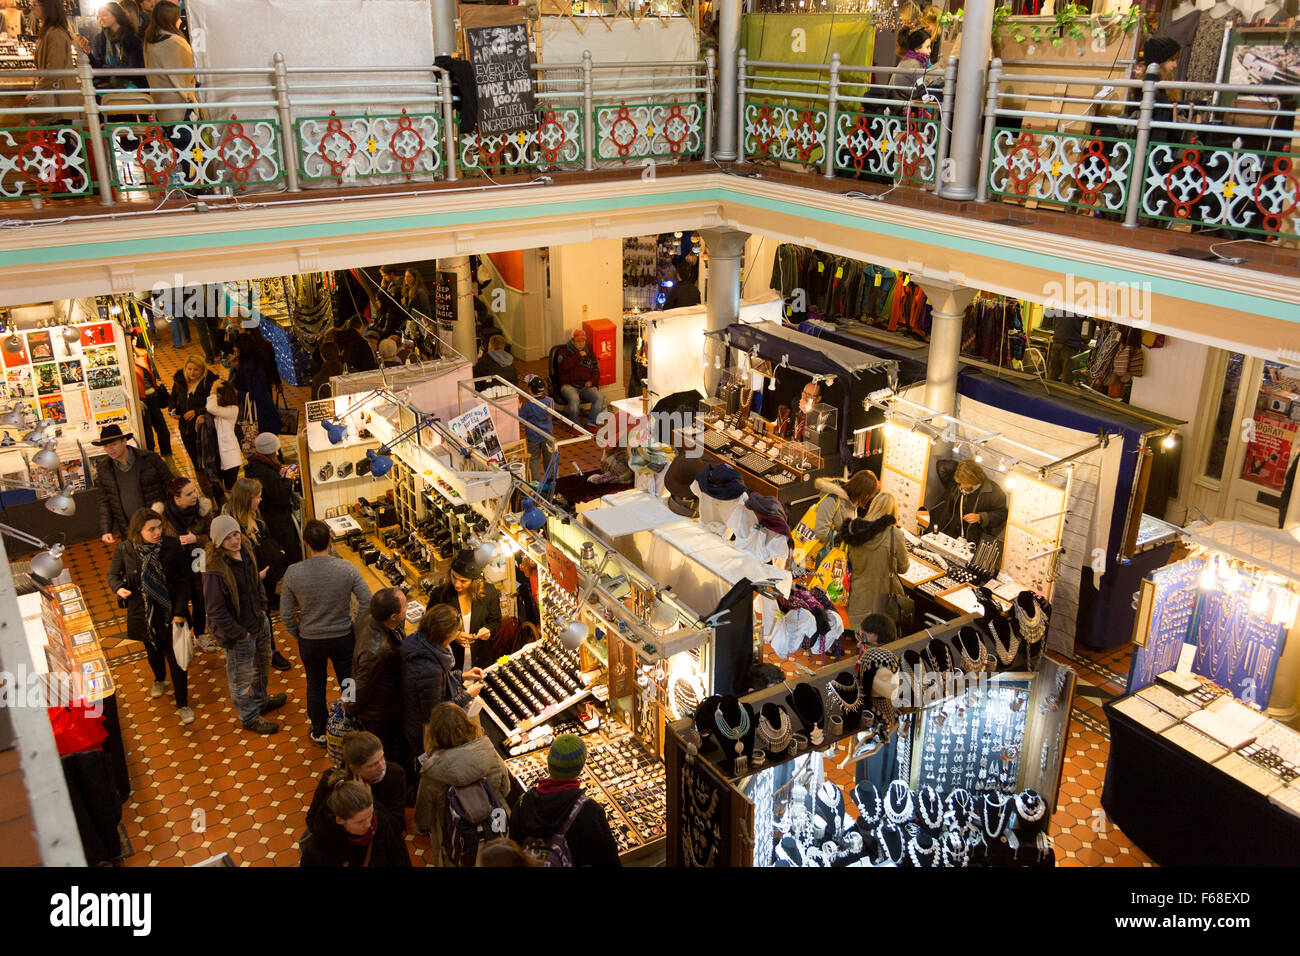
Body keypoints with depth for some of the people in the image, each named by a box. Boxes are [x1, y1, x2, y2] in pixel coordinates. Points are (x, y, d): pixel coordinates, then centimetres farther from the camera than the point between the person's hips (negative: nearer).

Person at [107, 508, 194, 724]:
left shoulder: (172, 546, -18)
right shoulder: (124, 550, -14)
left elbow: (184, 579, -10)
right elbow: (113, 574, 4)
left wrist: (180, 611, -13)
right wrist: (119, 588, -19)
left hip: (170, 613, -2)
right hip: (143, 614, 2)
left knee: (176, 658, 3)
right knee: (153, 651, 26)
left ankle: (182, 704, 21)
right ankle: (159, 679, 58)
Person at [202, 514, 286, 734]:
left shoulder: (244, 553, -5)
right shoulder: (215, 571, -29)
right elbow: (216, 611, -25)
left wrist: (262, 609, 8)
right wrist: (239, 634, -18)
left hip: (259, 623, 8)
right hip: (238, 633, -8)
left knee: (261, 667, 29)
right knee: (242, 677, 13)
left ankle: (261, 701, 53)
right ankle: (250, 718, 33)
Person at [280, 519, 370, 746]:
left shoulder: (293, 573, -19)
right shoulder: (347, 568, -19)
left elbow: (286, 615, -10)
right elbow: (367, 603, -14)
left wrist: (298, 635, 8)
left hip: (310, 642, 0)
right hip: (343, 638, 0)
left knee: (315, 686, 22)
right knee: (348, 684, 21)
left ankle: (319, 733, 39)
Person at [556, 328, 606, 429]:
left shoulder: (589, 353, 20)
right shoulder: (564, 351, 10)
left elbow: (596, 371, 19)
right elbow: (564, 365, -10)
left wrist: (592, 382, -2)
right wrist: (578, 356, -9)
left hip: (586, 386, 3)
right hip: (569, 385, -3)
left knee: (600, 398, -27)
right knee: (574, 399, -38)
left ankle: (591, 424, -15)